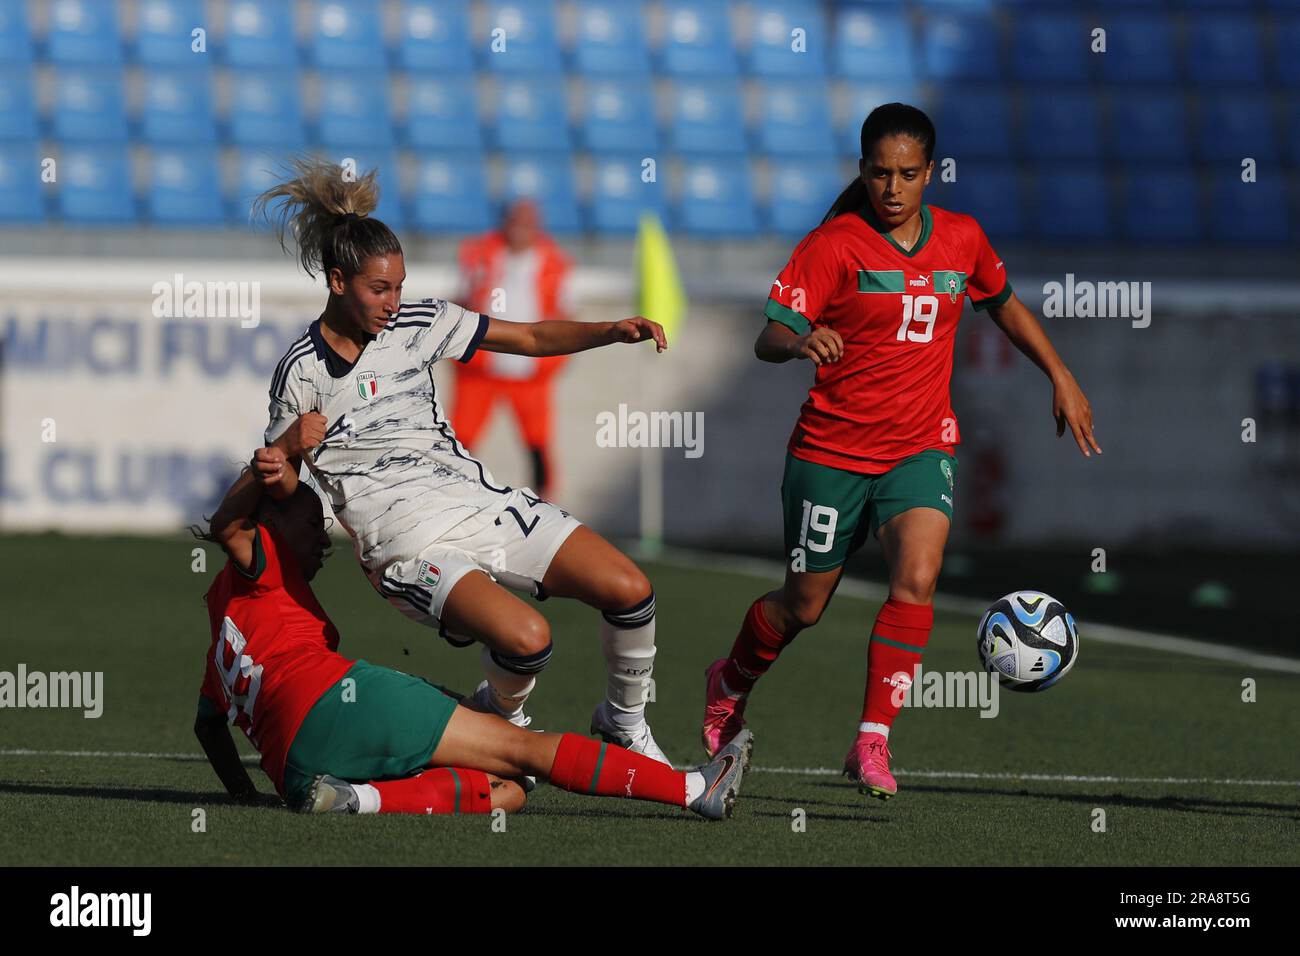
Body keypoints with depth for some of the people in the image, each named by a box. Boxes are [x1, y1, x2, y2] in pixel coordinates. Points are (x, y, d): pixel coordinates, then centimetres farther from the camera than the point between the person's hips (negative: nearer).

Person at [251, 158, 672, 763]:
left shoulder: (418, 323, 8)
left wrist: (612, 331, -3)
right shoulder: (302, 371, -4)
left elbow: (533, 338, 13)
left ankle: (623, 723, 18)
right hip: (408, 543, -5)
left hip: (481, 502, 6)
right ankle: (500, 714, 6)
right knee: (525, 638, -30)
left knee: (629, 590, -9)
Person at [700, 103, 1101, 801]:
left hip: (922, 447, 2)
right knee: (802, 606, 10)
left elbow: (1003, 303, 23)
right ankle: (729, 685, 41)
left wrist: (1060, 377, 18)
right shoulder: (834, 244, -11)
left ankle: (871, 743, -17)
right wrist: (800, 341, -40)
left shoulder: (961, 239, 2)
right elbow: (768, 338, -17)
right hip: (832, 448, -2)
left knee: (916, 580, -22)